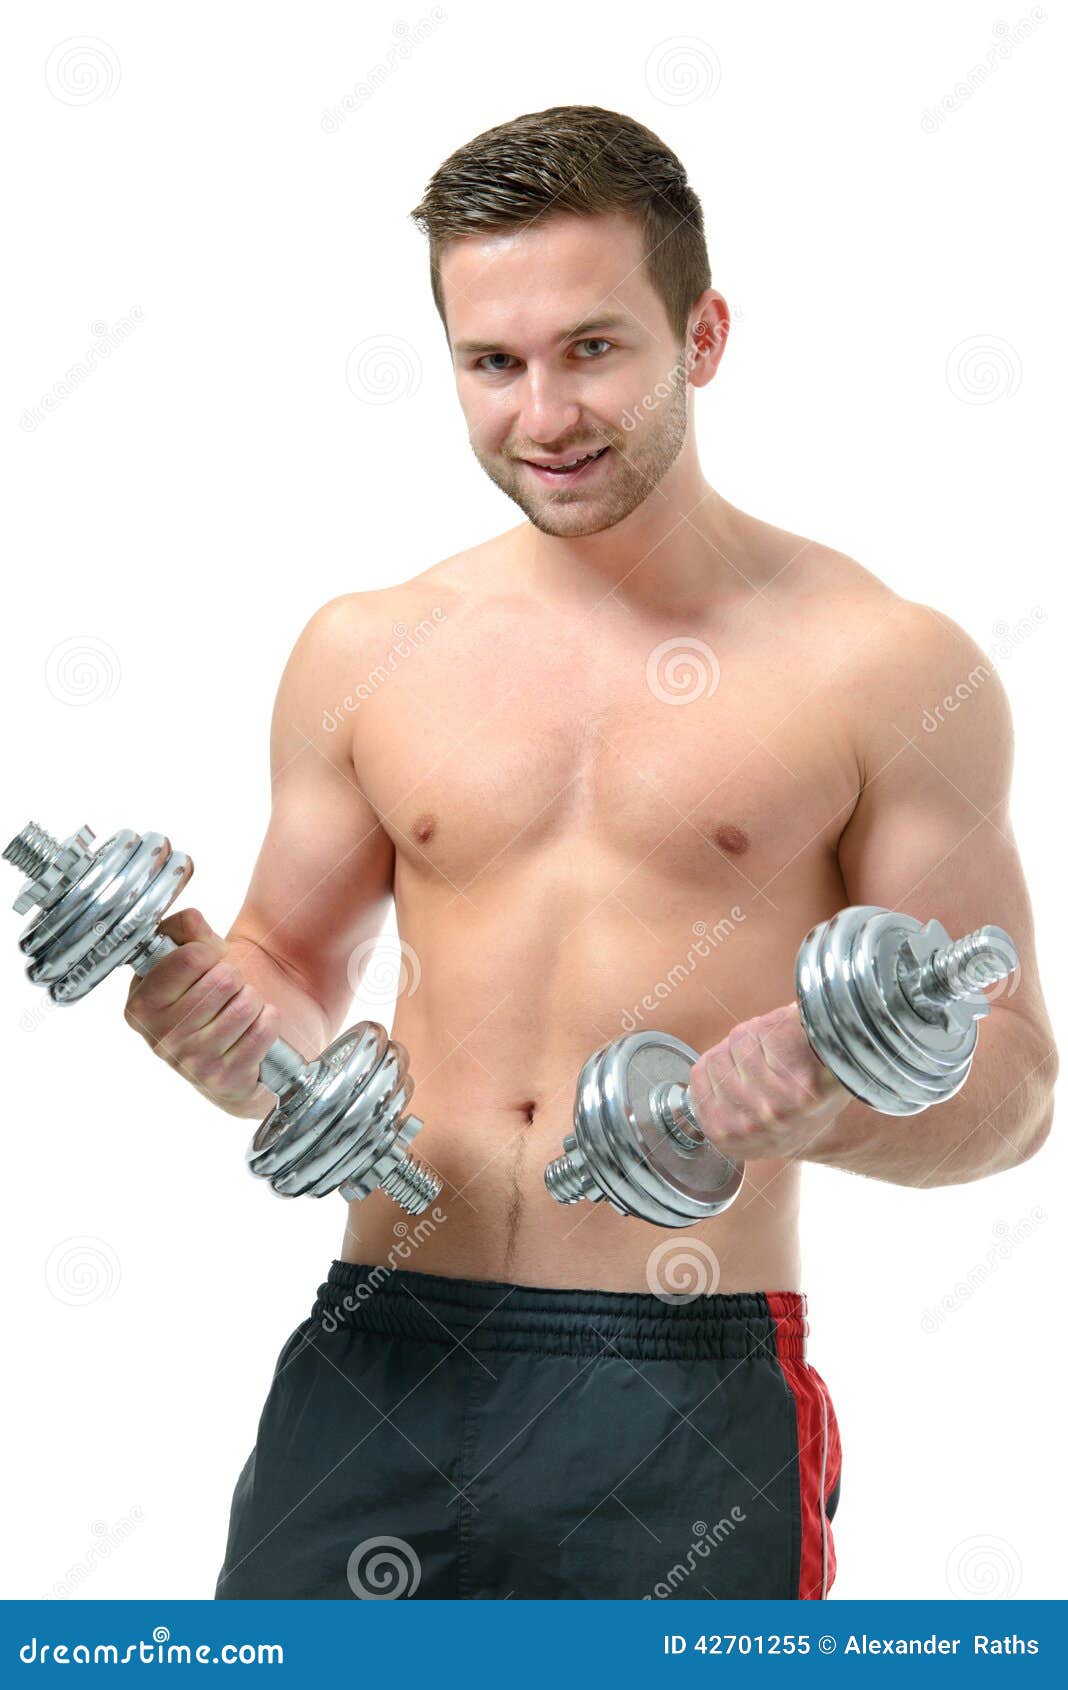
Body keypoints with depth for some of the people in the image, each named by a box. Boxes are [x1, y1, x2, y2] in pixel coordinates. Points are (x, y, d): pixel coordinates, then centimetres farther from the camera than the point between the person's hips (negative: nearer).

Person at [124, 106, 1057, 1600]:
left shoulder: (888, 667, -2)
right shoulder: (362, 656, 8)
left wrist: (834, 1108, -20)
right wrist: (226, 1023, -5)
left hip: (690, 1391, -2)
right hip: (379, 1370, 3)